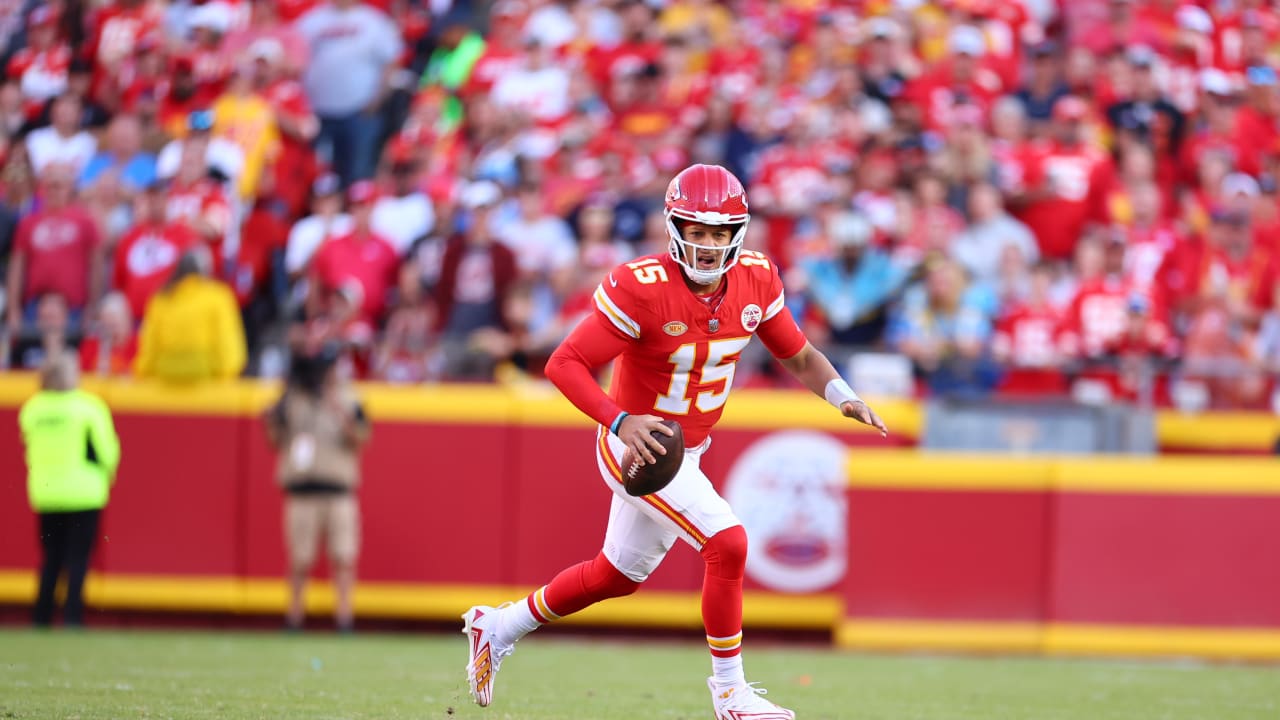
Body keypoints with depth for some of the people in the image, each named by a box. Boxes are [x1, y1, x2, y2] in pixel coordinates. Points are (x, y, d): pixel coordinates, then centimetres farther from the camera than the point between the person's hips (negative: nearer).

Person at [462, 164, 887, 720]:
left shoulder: (755, 280, -7)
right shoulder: (641, 289, -26)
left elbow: (798, 356, 4)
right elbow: (564, 364, -26)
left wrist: (844, 397, -14)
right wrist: (619, 421, -40)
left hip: (685, 452, 8)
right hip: (633, 446, -8)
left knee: (618, 575, 22)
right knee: (728, 544, -21)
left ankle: (497, 628, 42)